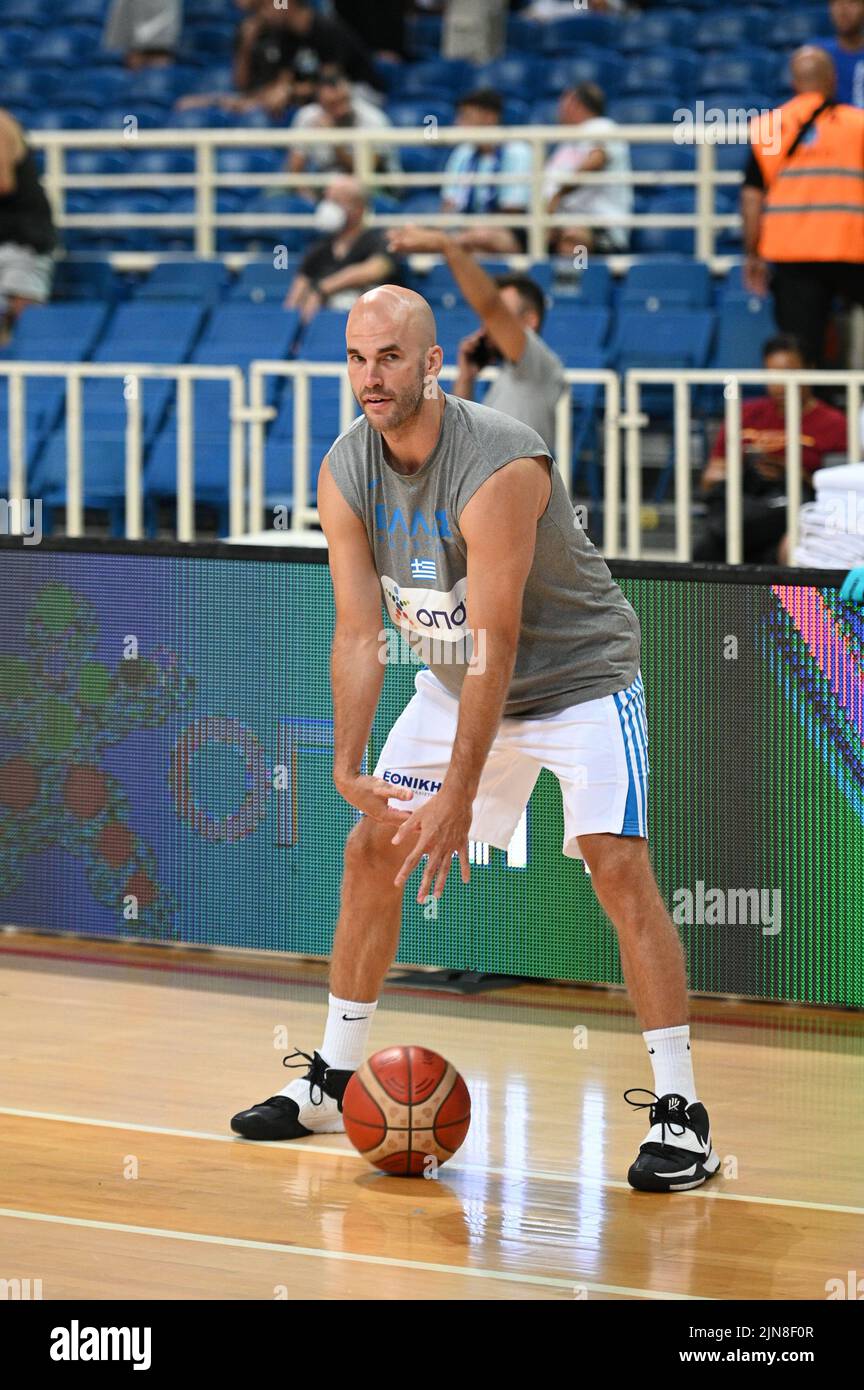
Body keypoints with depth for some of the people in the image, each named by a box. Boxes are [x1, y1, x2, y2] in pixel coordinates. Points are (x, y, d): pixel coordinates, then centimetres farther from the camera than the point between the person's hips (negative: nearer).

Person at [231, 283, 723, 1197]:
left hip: (577, 675, -7)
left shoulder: (500, 466, -32)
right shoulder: (345, 475, -12)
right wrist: (347, 764, -22)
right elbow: (359, 633, -9)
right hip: (457, 680, 7)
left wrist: (459, 798, -32)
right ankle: (332, 1081, 20)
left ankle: (680, 1116, -19)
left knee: (618, 864, -20)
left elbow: (495, 642, -32)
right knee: (370, 853, 6)